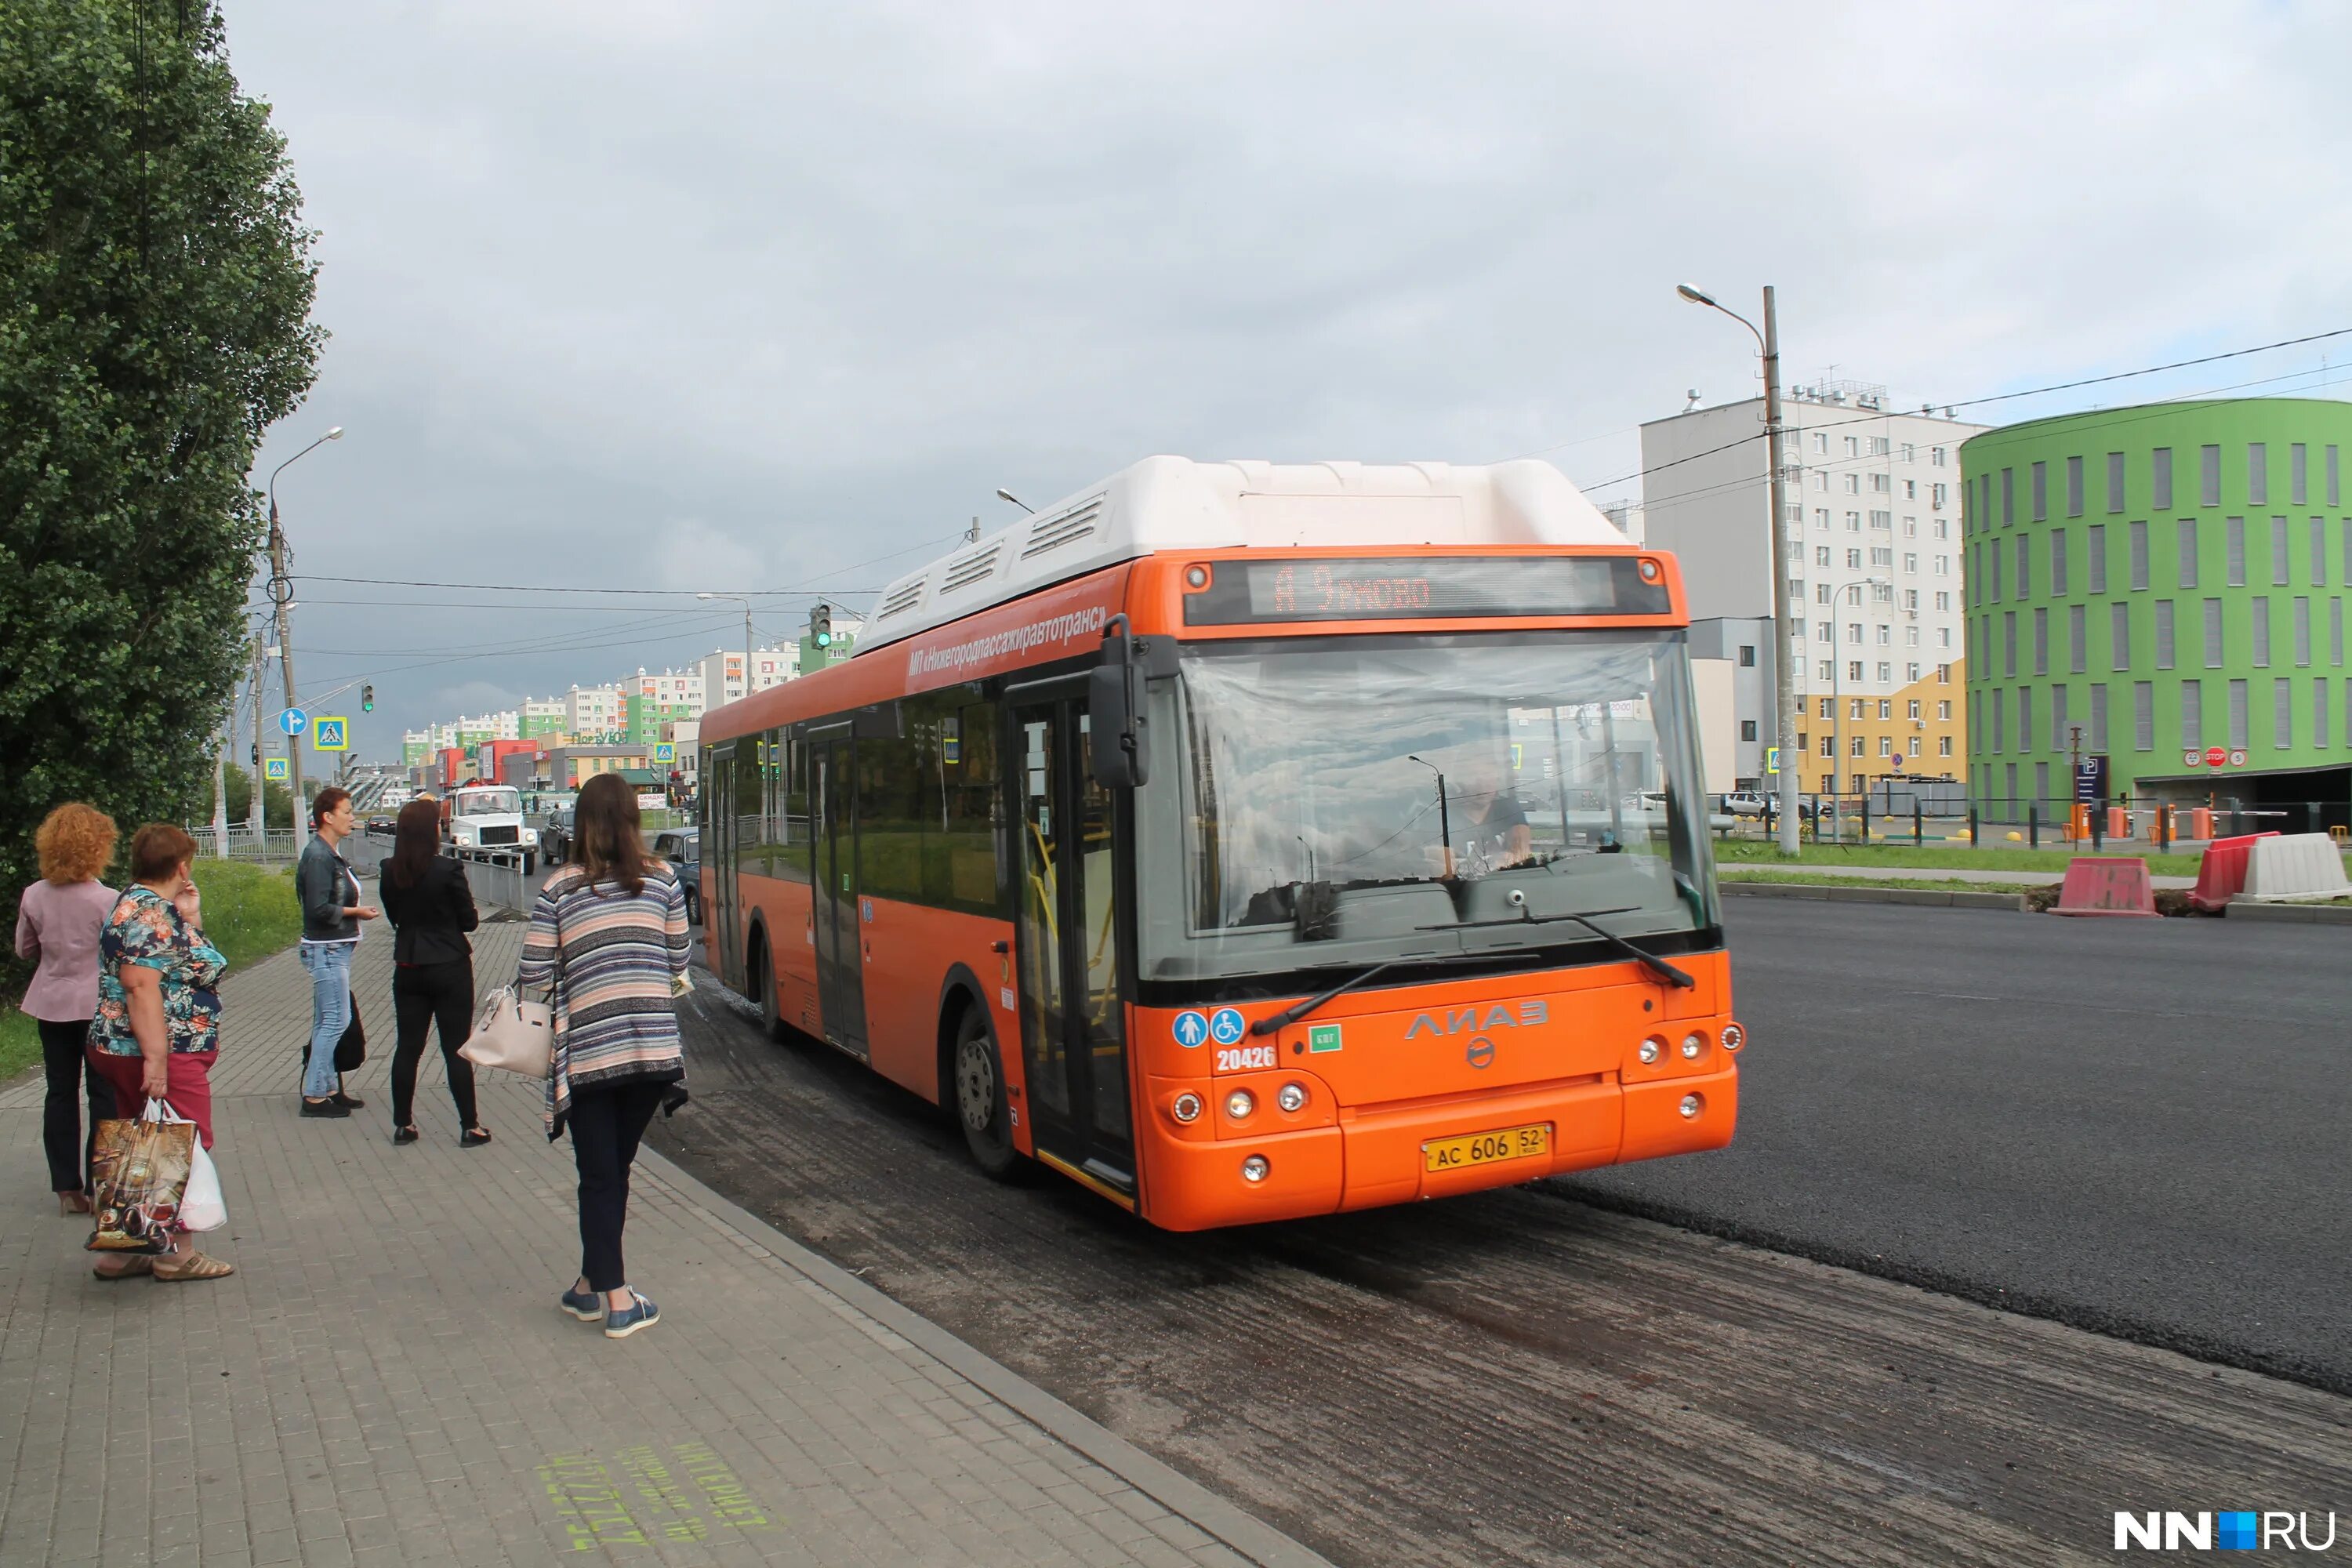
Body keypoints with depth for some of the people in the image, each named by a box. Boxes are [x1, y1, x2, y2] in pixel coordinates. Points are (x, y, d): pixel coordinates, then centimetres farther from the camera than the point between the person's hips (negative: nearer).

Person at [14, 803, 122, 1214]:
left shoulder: (34, 896, -2)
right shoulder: (108, 901, -17)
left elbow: (24, 949, 10)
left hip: (51, 1003, 5)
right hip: (98, 1004, -4)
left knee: (61, 1092, 12)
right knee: (103, 1094, 4)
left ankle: (67, 1188, 16)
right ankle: (100, 1187, 6)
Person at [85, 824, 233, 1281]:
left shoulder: (138, 904, 14)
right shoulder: (153, 912, -17)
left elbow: (175, 967, 21)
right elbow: (141, 985, -26)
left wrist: (190, 921, 9)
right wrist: (156, 1058, -29)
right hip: (165, 1056, -10)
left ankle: (124, 1252, 20)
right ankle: (175, 1252, 7)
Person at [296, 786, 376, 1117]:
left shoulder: (330, 854, 14)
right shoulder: (318, 857, -16)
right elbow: (319, 909, -22)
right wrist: (356, 912, -12)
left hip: (336, 948, 10)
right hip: (326, 950, -10)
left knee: (325, 1022, 14)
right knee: (335, 1021, -8)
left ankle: (328, 1089, 20)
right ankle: (314, 1096, -4)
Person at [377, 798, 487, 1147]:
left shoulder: (390, 872, -3)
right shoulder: (447, 870, -17)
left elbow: (393, 916, 10)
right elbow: (470, 921, -9)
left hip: (407, 969, 4)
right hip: (450, 968, -4)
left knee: (408, 1046, 12)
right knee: (456, 1048, 2)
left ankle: (402, 1124, 18)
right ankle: (470, 1127, 7)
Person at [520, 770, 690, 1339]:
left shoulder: (558, 890, -1)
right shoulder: (662, 880, 4)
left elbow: (536, 976, -2)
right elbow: (679, 961, 8)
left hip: (586, 1052, -2)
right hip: (654, 1050, 2)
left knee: (599, 1175, 6)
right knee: (616, 1169, 15)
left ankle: (612, 1297, 4)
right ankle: (593, 1286, 24)